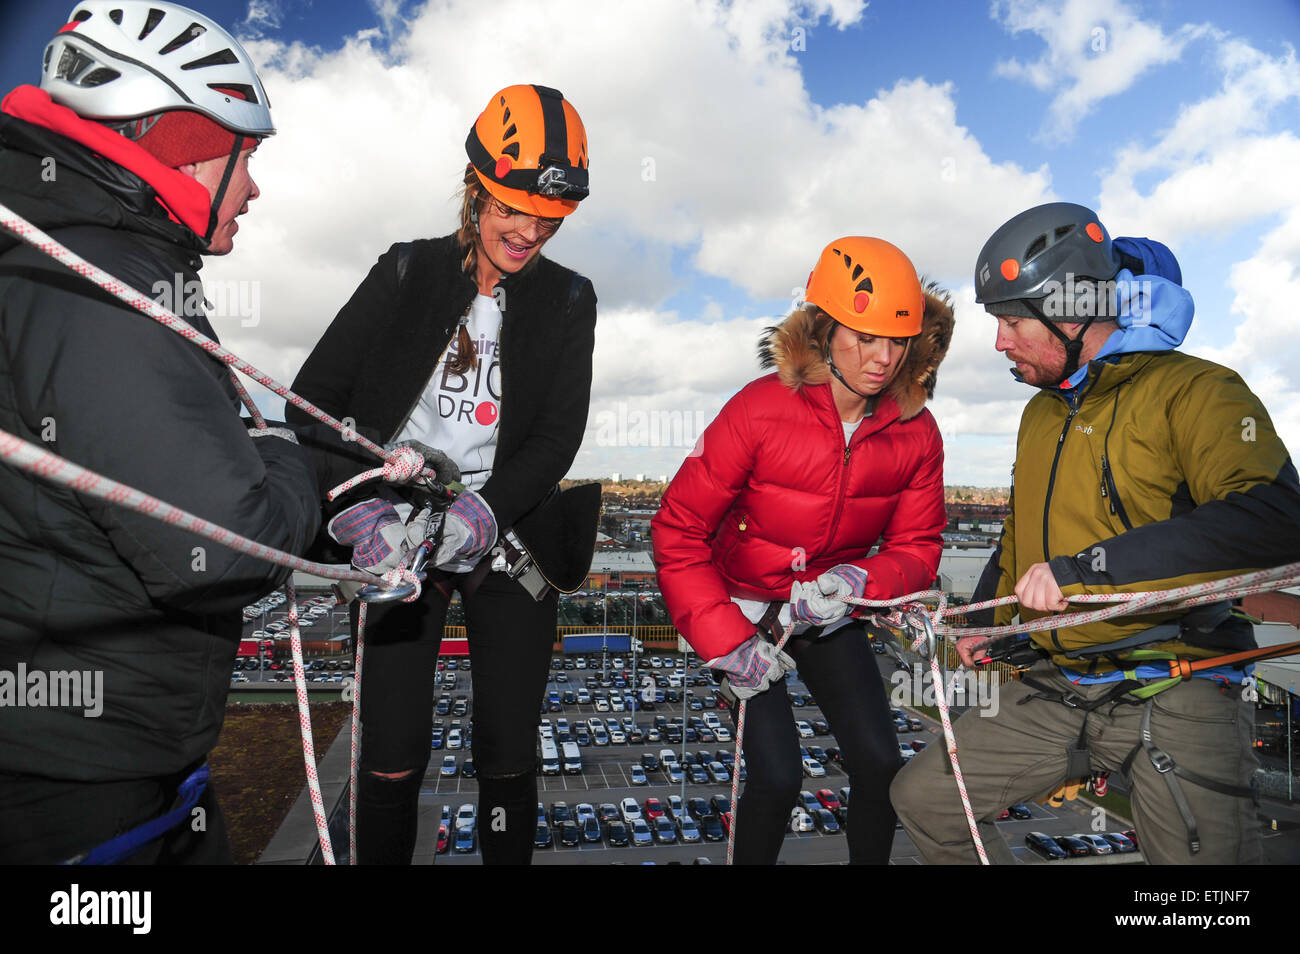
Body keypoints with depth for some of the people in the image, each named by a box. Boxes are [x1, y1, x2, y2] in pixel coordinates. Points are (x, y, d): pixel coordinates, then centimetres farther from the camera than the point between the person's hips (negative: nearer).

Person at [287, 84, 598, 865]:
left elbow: (558, 436, -7)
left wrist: (482, 514, -23)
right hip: (401, 533, 0)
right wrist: (358, 505, -20)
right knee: (393, 758, 1)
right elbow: (315, 395, -5)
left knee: (509, 756, 6)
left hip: (506, 542, 1)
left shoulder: (567, 300, 1)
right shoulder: (409, 272, 0)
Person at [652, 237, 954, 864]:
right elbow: (678, 532, -19)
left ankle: (870, 858, 27)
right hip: (742, 609, -4)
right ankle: (752, 856, 19)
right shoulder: (759, 411, -24)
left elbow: (917, 545, -1)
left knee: (879, 763, -1)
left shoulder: (916, 433, -10)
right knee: (777, 777, -11)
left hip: (829, 614, 4)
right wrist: (725, 642, -22)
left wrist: (859, 581, -24)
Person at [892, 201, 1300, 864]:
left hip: (1174, 696, -6)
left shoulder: (1192, 389, -10)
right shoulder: (1041, 414, 15)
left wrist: (1084, 567, -29)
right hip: (1057, 691, 7)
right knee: (924, 798, 6)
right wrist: (986, 617, 14)